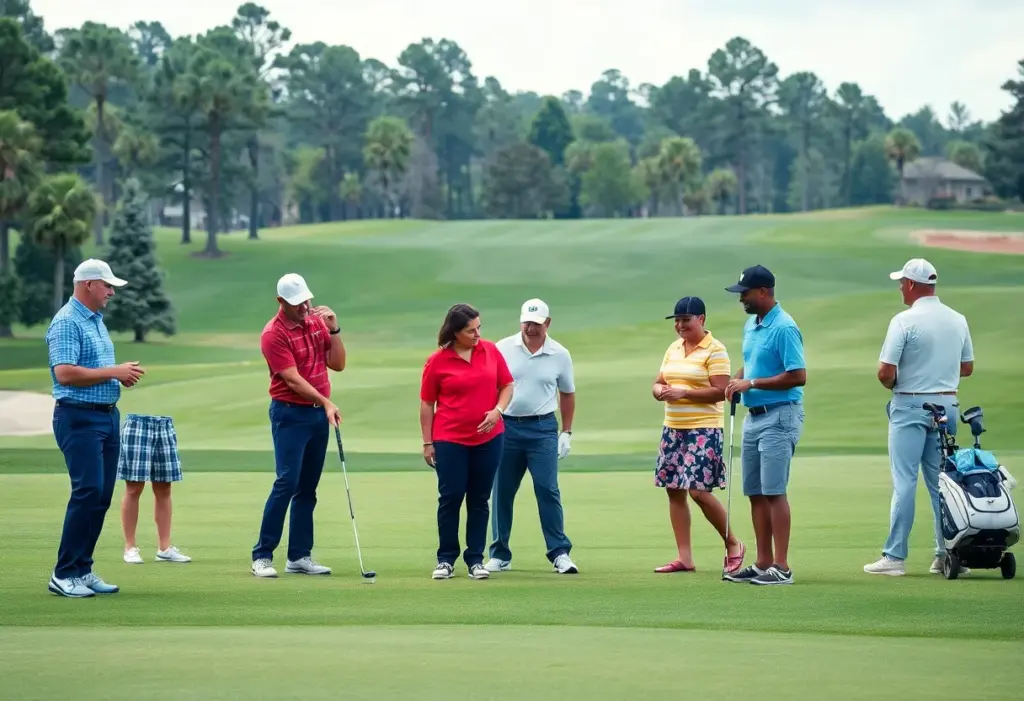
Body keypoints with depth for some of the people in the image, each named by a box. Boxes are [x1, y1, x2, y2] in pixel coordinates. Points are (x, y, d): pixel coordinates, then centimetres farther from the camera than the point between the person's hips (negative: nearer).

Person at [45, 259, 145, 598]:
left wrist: (122, 376, 7)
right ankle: (64, 574, -10)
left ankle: (82, 569, 11)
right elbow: (64, 373, -23)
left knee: (102, 496, 6)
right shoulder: (66, 322, -12)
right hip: (79, 417, -9)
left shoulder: (96, 321, 17)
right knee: (88, 491, -15)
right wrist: (113, 372, -16)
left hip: (108, 416, 9)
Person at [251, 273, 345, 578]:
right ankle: (262, 556, -9)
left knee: (308, 488, 6)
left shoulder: (316, 322, 9)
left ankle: (299, 556, 9)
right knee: (287, 482, -13)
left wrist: (333, 329, -4)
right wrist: (326, 403, -26)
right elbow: (293, 380, -18)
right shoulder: (273, 334, -13)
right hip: (290, 414, -7)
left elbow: (337, 364, 7)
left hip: (319, 415, 7)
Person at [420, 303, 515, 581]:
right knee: (450, 498, -2)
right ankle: (446, 559, 8)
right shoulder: (437, 362, -5)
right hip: (450, 440, -2)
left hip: (488, 438, 3)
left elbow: (507, 385, 10)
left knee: (480, 499, 6)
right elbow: (427, 404, 1)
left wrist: (498, 410, -9)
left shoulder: (491, 351, 3)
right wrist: (427, 443, -1)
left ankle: (475, 559, 12)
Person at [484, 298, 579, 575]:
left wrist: (567, 433, 10)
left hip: (542, 429, -1)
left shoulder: (560, 355, 3)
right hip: (506, 427, 1)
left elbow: (567, 394, 13)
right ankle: (500, 555, 13)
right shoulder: (502, 349, 1)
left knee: (547, 489, -8)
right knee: (502, 491, 5)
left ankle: (559, 553, -5)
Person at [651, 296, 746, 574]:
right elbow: (658, 383, 16)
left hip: (704, 429, -8)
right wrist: (660, 390, -7)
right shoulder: (673, 348, 14)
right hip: (673, 427, 8)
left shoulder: (715, 350, -8)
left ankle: (733, 545, 8)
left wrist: (684, 393, -21)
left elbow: (720, 391, -15)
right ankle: (684, 558, 10)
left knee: (699, 491, -12)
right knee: (674, 490, 5)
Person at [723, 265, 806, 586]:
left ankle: (781, 567, -9)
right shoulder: (751, 325, 13)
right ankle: (763, 563, 14)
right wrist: (737, 381, 4)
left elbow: (799, 376, -20)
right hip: (753, 416, 9)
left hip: (779, 417, -9)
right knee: (755, 493, 9)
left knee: (774, 491, -10)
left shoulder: (784, 328, -15)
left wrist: (752, 383, -17)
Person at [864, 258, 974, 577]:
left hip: (910, 406, -5)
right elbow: (967, 367, 14)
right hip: (947, 404, 5)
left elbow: (885, 373, -15)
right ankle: (949, 554, 9)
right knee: (942, 481, 10)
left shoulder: (905, 321, -13)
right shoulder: (957, 320, 5)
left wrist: (895, 384, 5)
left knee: (904, 480, -4)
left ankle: (895, 556, -4)